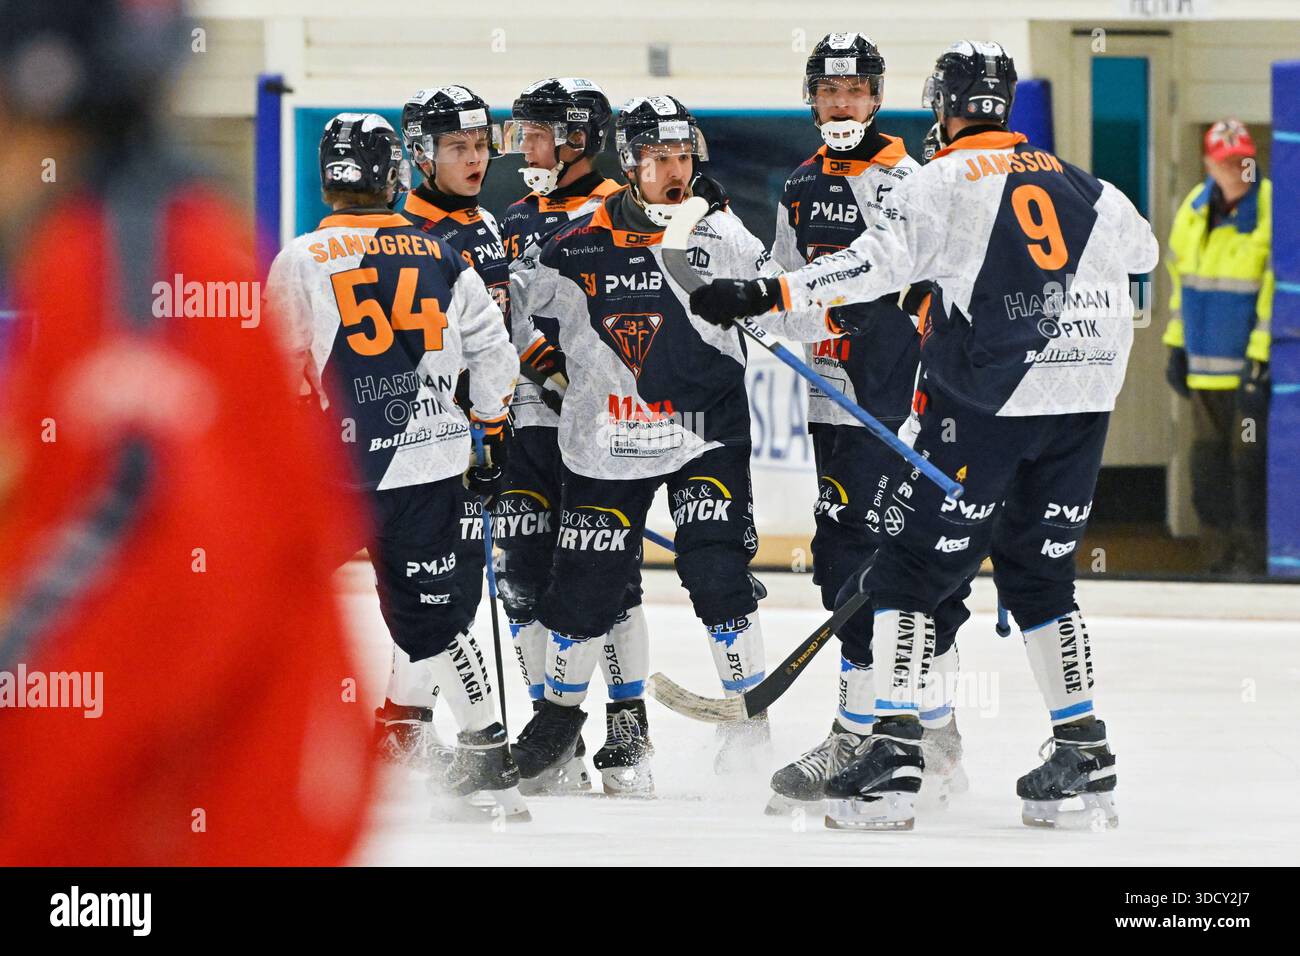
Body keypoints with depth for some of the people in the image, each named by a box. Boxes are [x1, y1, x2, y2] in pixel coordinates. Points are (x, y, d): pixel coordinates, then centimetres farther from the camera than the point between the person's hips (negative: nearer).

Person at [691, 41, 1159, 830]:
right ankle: (1084, 759, 12)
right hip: (1083, 407, 6)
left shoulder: (945, 181, -2)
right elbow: (1142, 248, 31)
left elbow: (878, 263, -17)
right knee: (1040, 574, 17)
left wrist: (768, 294, -20)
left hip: (989, 406, -6)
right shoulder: (1077, 184, 15)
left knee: (913, 567, 0)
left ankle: (893, 753, -11)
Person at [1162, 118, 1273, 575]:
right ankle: (1217, 559, 15)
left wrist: (1259, 361, -19)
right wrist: (1176, 346, 18)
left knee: (1249, 463, -6)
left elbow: (1278, 293, -16)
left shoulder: (1272, 211, -13)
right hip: (1205, 367, 6)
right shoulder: (1193, 210, 7)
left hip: (1253, 363, -6)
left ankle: (1253, 558, 2)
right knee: (1208, 462, 7)